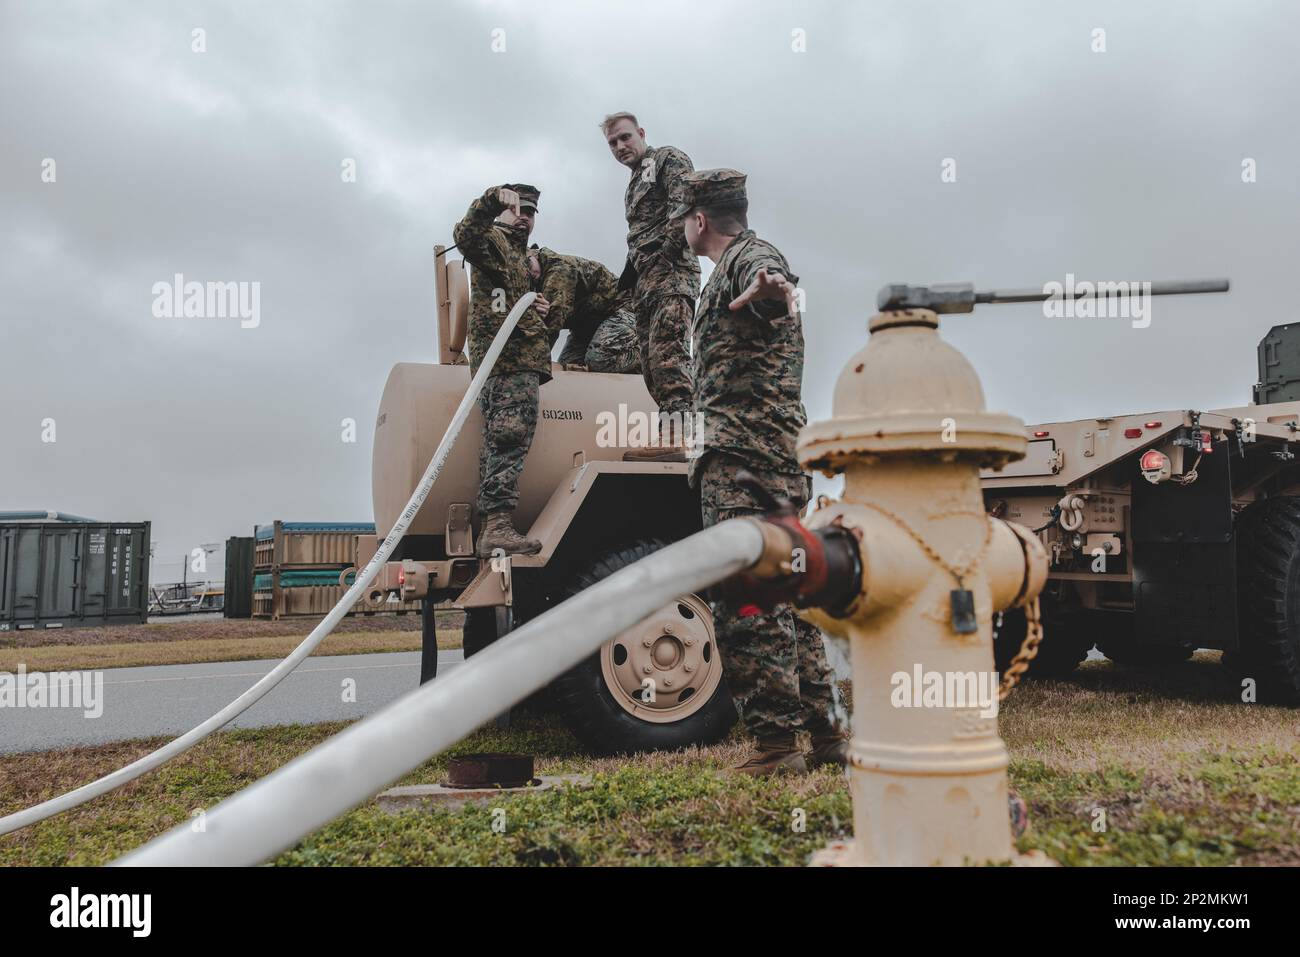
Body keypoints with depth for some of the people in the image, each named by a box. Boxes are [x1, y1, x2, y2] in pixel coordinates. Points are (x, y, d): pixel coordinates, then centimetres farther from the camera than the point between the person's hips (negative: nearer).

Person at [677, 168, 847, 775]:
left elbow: (771, 286, -33)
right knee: (785, 594, 11)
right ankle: (824, 734, 18)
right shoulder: (735, 268, 26)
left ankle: (776, 742, -8)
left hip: (745, 455, -11)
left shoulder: (751, 259, -6)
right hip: (775, 457, 11)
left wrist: (770, 293, -55)